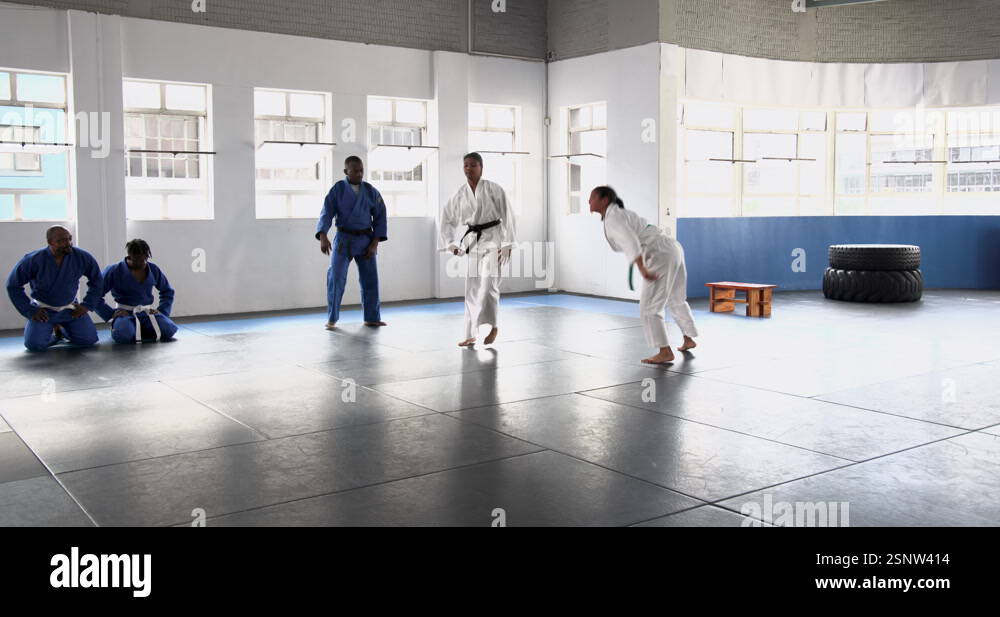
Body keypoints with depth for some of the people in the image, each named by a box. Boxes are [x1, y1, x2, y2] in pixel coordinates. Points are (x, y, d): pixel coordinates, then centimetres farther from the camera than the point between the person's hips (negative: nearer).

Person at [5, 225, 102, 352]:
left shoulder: (82, 257, -16)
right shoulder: (33, 260, -20)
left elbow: (96, 280, 1)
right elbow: (13, 286, -9)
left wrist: (87, 305, -5)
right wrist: (29, 311, -12)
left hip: (70, 308, 2)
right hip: (43, 310, -2)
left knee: (89, 339, -7)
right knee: (35, 344, -19)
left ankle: (62, 329, 25)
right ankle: (54, 332, 17)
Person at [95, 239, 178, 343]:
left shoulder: (153, 270, 2)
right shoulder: (114, 271, -9)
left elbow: (167, 291, 18)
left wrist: (162, 311, 5)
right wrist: (111, 314, -13)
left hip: (147, 313, 3)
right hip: (125, 313, -3)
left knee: (169, 329, -25)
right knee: (123, 334, -37)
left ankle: (137, 330, 4)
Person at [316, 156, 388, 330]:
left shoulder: (370, 191, 1)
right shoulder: (338, 189, -5)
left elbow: (380, 216, 3)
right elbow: (327, 213, -9)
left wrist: (375, 242, -5)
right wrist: (323, 236, -25)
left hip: (366, 240, 2)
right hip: (344, 239, -2)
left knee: (370, 278, 6)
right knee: (336, 278, -7)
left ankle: (372, 317, 19)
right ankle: (332, 319, 6)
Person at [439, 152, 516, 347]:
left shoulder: (493, 189, -7)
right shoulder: (460, 194, 4)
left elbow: (507, 215, -7)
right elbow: (448, 219, 14)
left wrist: (507, 244, -10)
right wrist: (451, 244, 6)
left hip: (492, 238, -4)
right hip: (472, 241, 4)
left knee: (488, 283, -16)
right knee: (472, 288, 6)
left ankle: (493, 326, 4)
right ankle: (471, 335, 14)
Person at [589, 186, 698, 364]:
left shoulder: (613, 218, -13)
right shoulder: (618, 214, 17)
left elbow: (630, 242, -27)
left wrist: (643, 270, -35)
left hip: (662, 256, -10)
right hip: (672, 249, 10)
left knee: (649, 307, -5)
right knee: (676, 299, 26)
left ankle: (665, 353, -3)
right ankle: (689, 340, 42)